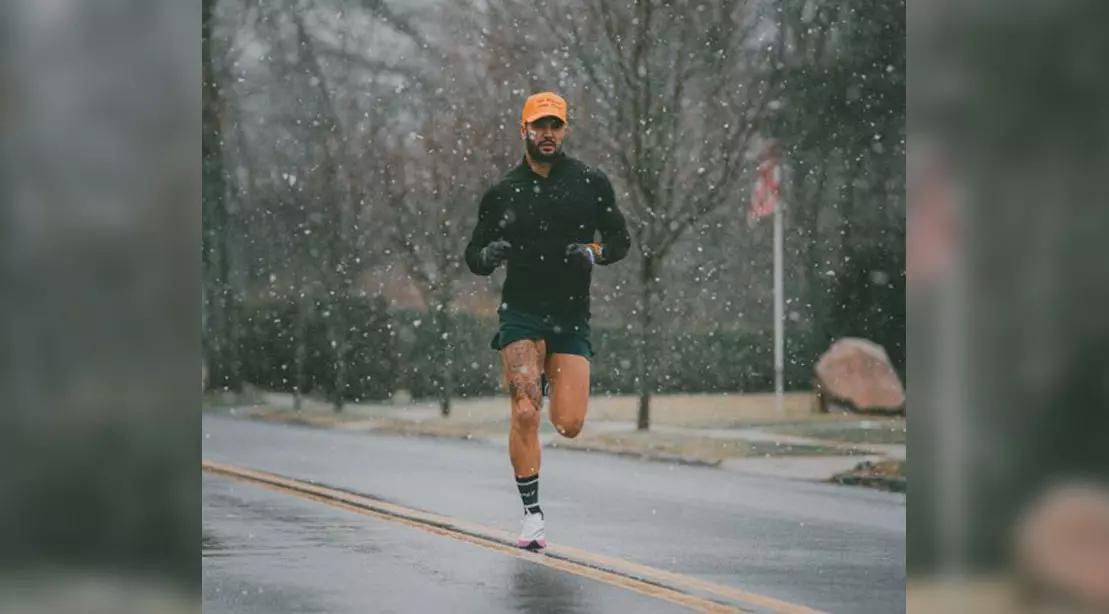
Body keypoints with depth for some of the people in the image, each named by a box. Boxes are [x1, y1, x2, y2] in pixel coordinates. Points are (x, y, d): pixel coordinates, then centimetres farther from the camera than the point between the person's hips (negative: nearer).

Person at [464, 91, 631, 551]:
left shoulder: (590, 183, 4)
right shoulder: (503, 193, 5)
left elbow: (620, 239, 8)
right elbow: (474, 257, 10)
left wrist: (593, 252, -13)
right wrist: (489, 255, -14)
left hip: (571, 318, 1)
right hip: (520, 314, -1)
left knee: (568, 425, -3)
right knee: (525, 413, -16)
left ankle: (548, 383, 34)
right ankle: (532, 515, -8)